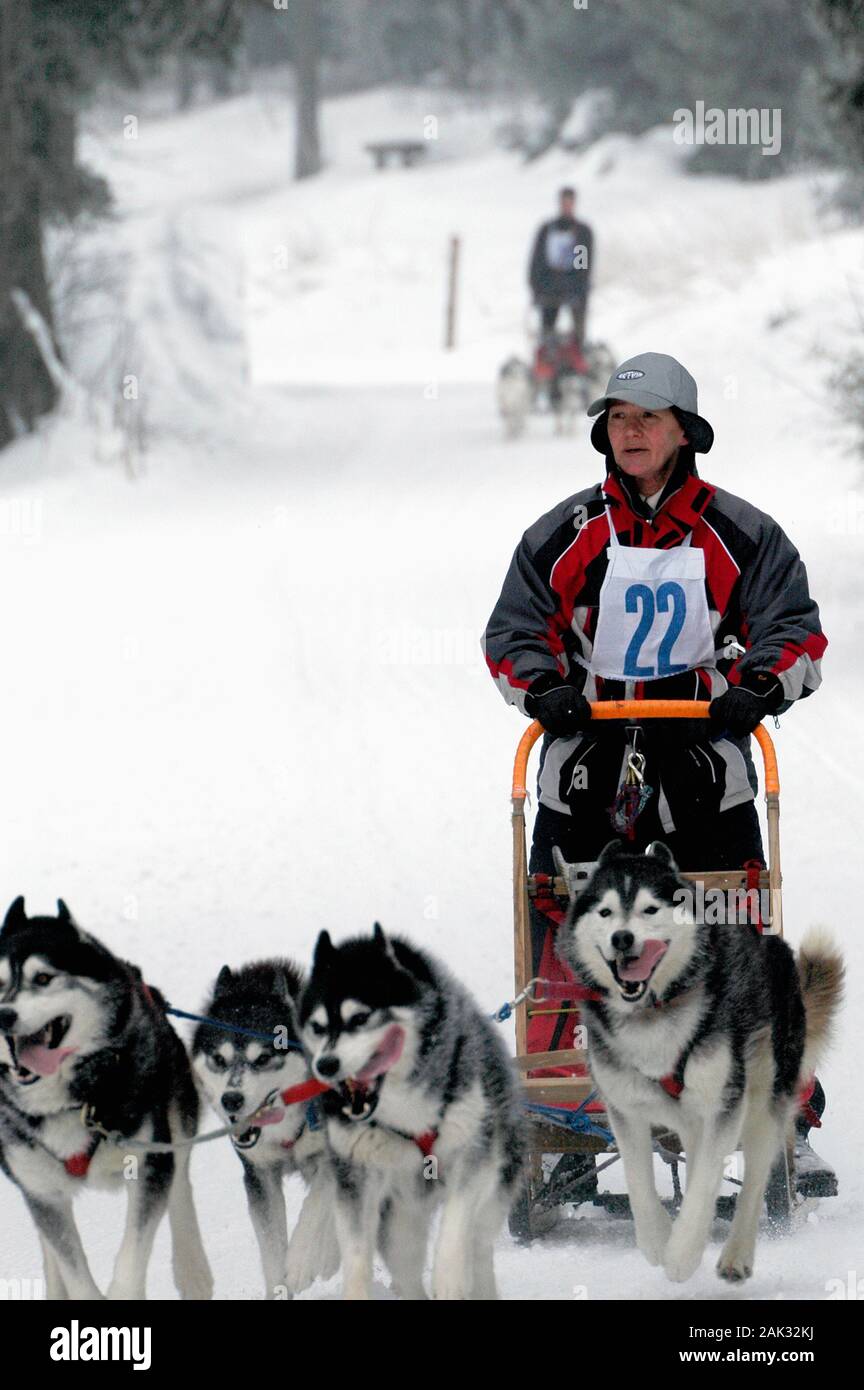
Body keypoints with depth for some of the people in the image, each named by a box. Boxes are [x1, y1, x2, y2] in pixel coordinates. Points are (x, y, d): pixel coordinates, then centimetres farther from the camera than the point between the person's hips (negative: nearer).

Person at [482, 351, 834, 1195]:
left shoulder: (739, 537, 5)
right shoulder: (563, 537, 8)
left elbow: (795, 628, 3)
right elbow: (514, 632, 9)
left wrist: (760, 684, -16)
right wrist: (542, 686, -11)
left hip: (703, 764, -1)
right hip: (588, 765, 1)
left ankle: (787, 1125, 2)